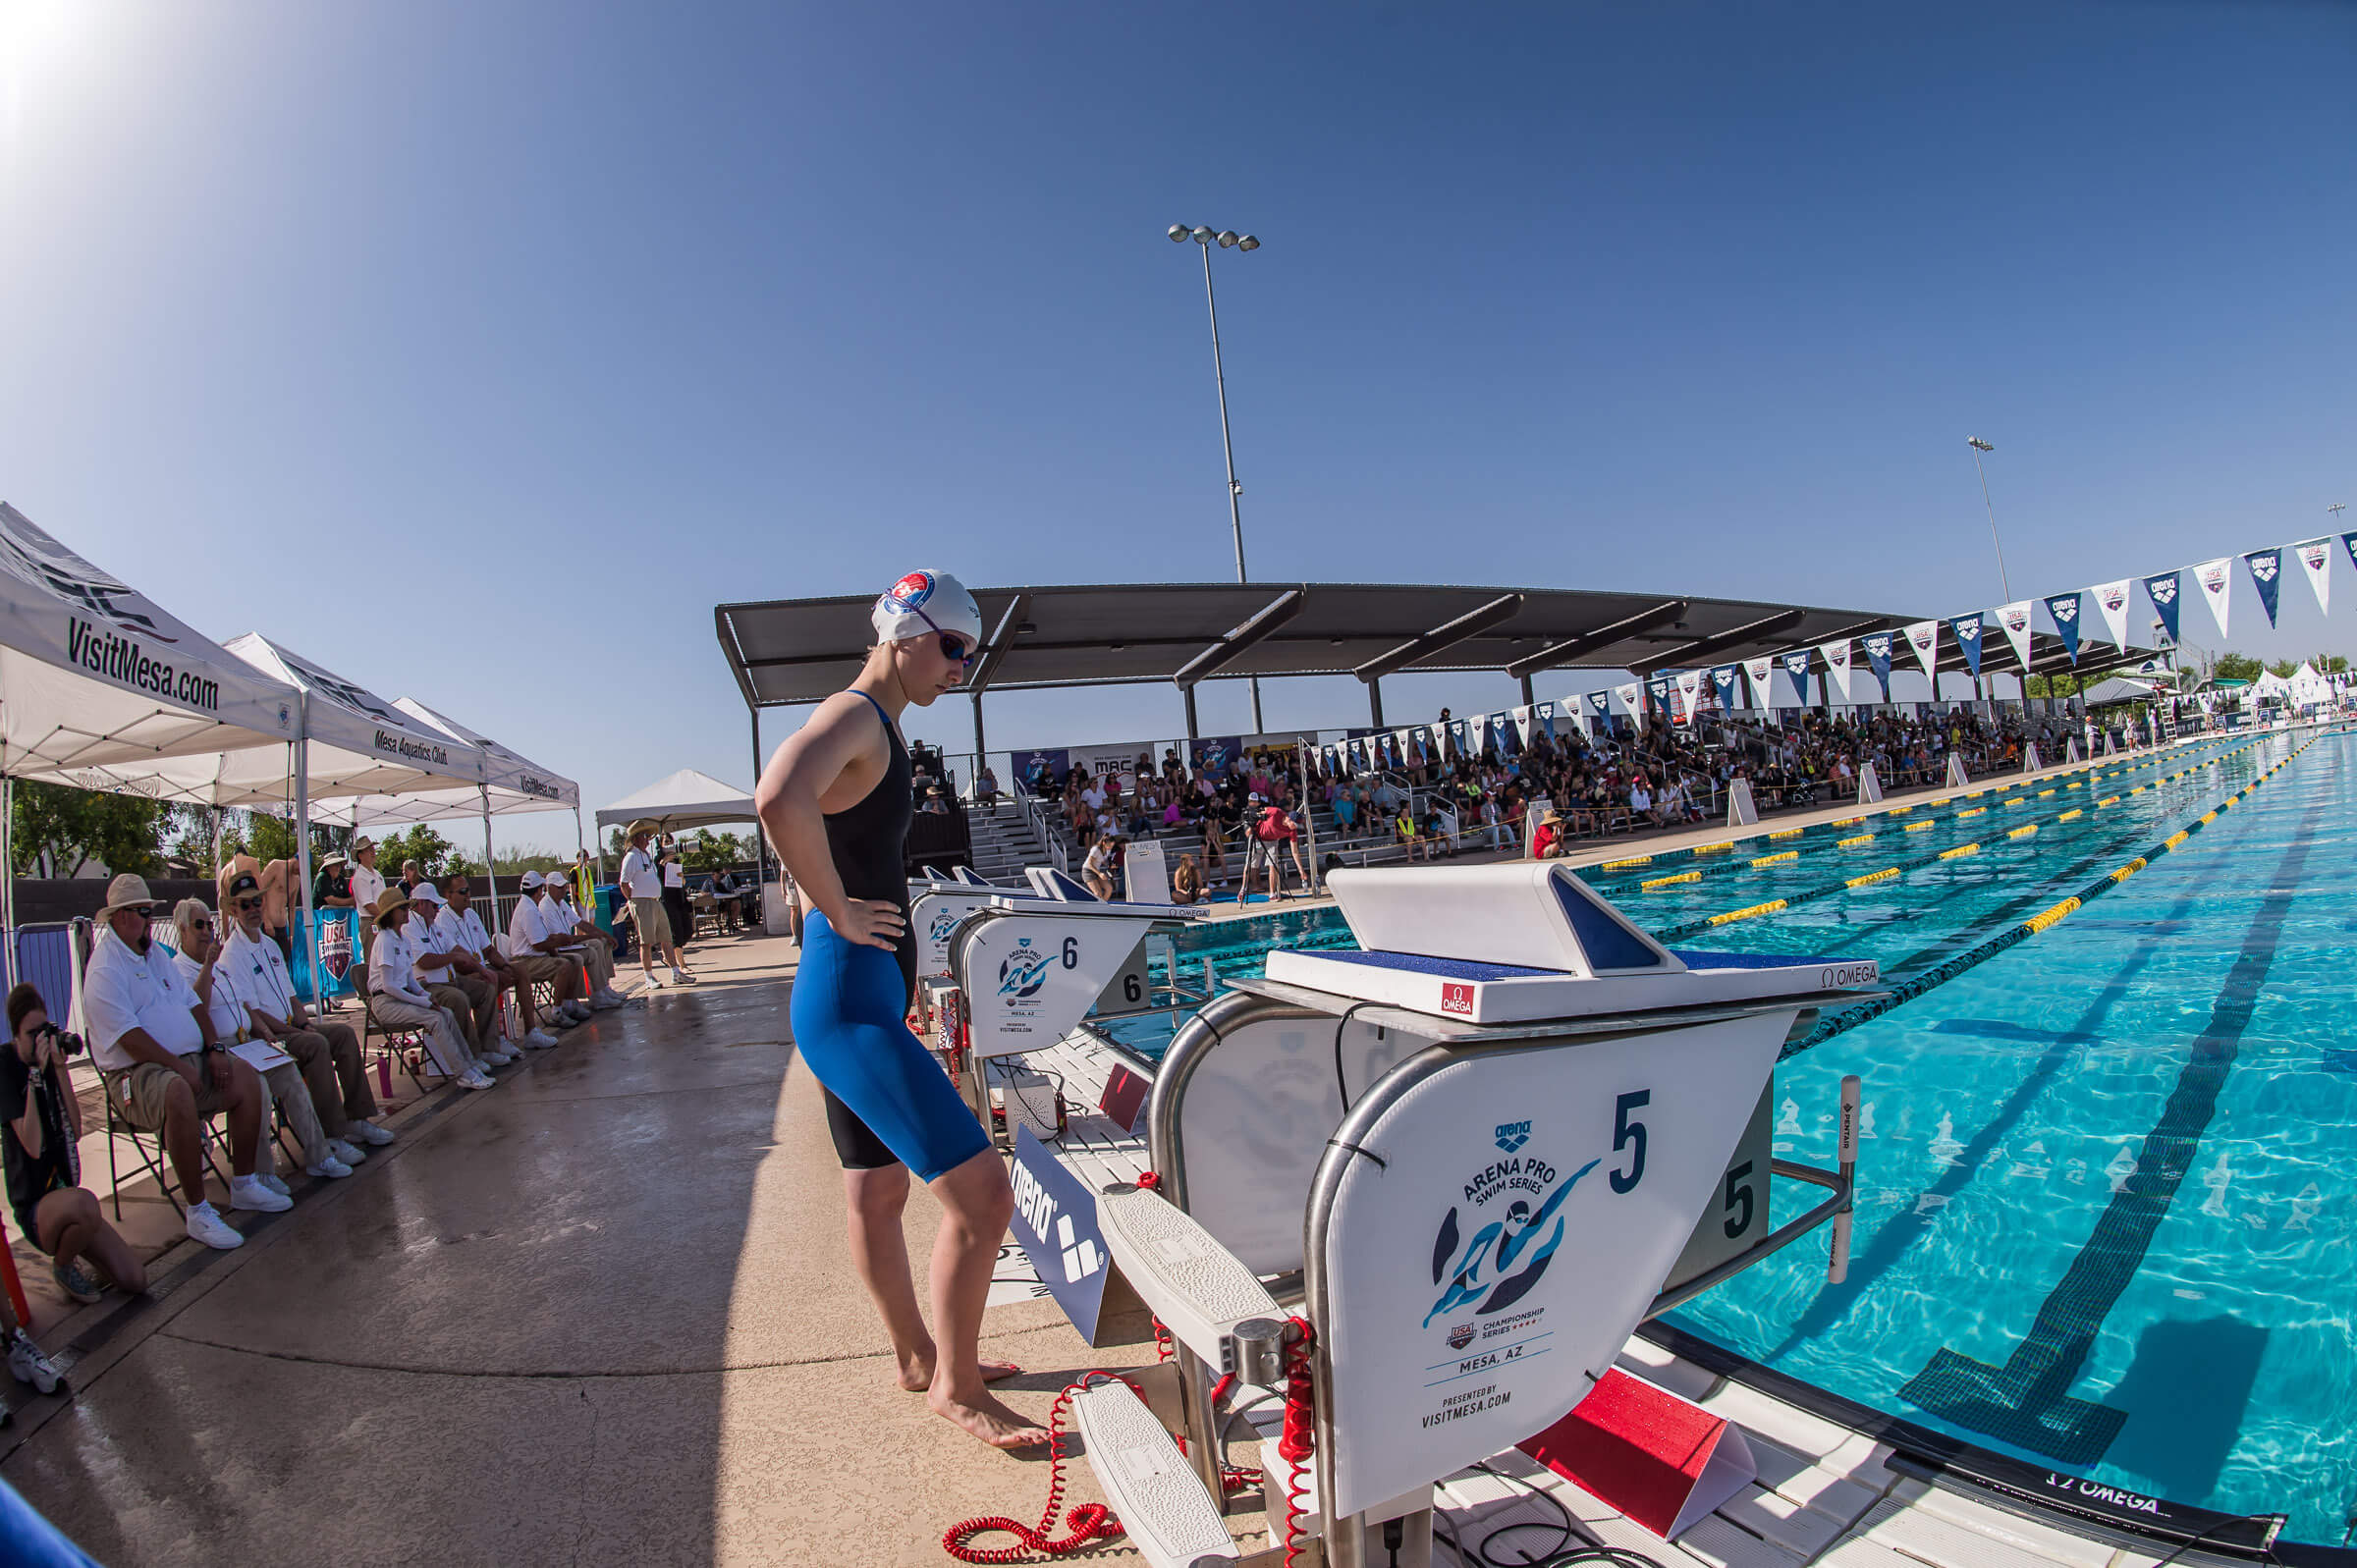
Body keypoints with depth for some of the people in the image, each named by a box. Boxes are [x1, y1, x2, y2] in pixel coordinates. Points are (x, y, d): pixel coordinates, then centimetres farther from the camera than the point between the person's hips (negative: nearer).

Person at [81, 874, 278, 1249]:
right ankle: (198, 1213, -29)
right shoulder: (104, 969, -10)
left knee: (246, 1077, -9)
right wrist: (178, 1066, -22)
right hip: (137, 1073, -9)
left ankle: (244, 1185, 2)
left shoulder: (155, 953, 18)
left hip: (189, 1060, 9)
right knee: (178, 1093, -37)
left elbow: (192, 1003, 18)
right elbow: (128, 1037, -19)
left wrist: (213, 1049, 4)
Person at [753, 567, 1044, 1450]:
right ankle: (956, 1388, 10)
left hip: (858, 1002, 11)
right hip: (852, 1004, -11)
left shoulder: (878, 731, 17)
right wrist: (840, 913, -26)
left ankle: (921, 1359, 37)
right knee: (980, 1193, -9)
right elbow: (779, 798, -38)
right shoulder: (855, 716, -15)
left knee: (878, 1195, 21)